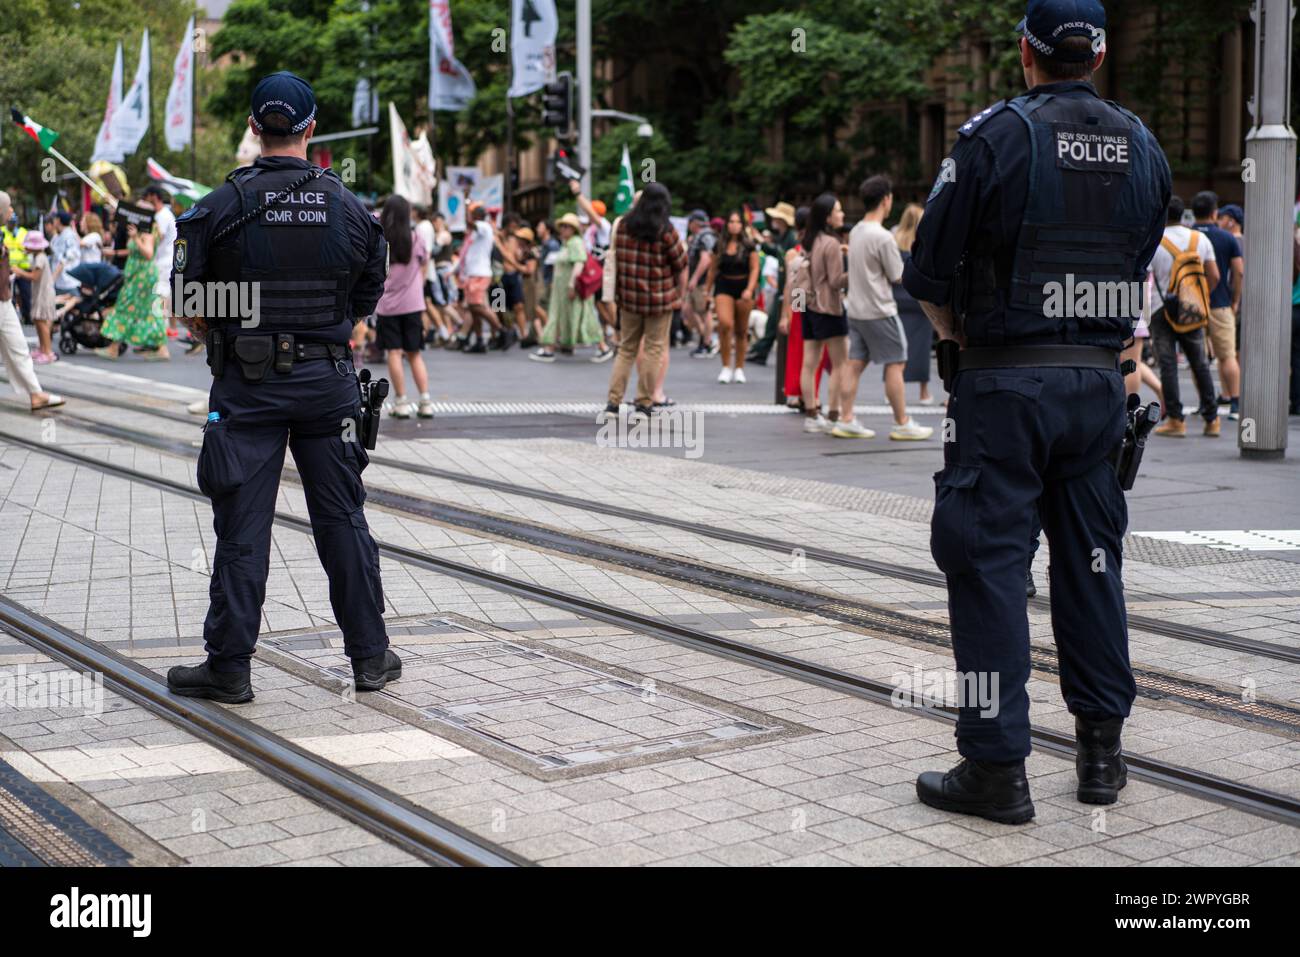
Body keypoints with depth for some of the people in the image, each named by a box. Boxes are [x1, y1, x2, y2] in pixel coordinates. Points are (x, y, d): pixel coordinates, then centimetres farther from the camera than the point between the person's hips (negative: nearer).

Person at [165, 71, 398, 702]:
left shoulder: (224, 205, -8)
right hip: (329, 380, 2)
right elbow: (368, 294, 8)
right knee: (343, 519, 10)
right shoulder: (348, 206, 1)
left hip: (248, 382, -2)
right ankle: (370, 656, 16)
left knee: (242, 525, 2)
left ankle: (229, 667, 7)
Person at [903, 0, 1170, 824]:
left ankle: (997, 769, 0)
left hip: (1006, 383, -5)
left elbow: (930, 276, -6)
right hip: (1101, 379, 5)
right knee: (1092, 562, 14)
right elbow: (1141, 269, 12)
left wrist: (958, 336, 11)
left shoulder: (995, 135, -8)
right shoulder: (1143, 147, 7)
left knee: (989, 564, -1)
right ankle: (1102, 751, 21)